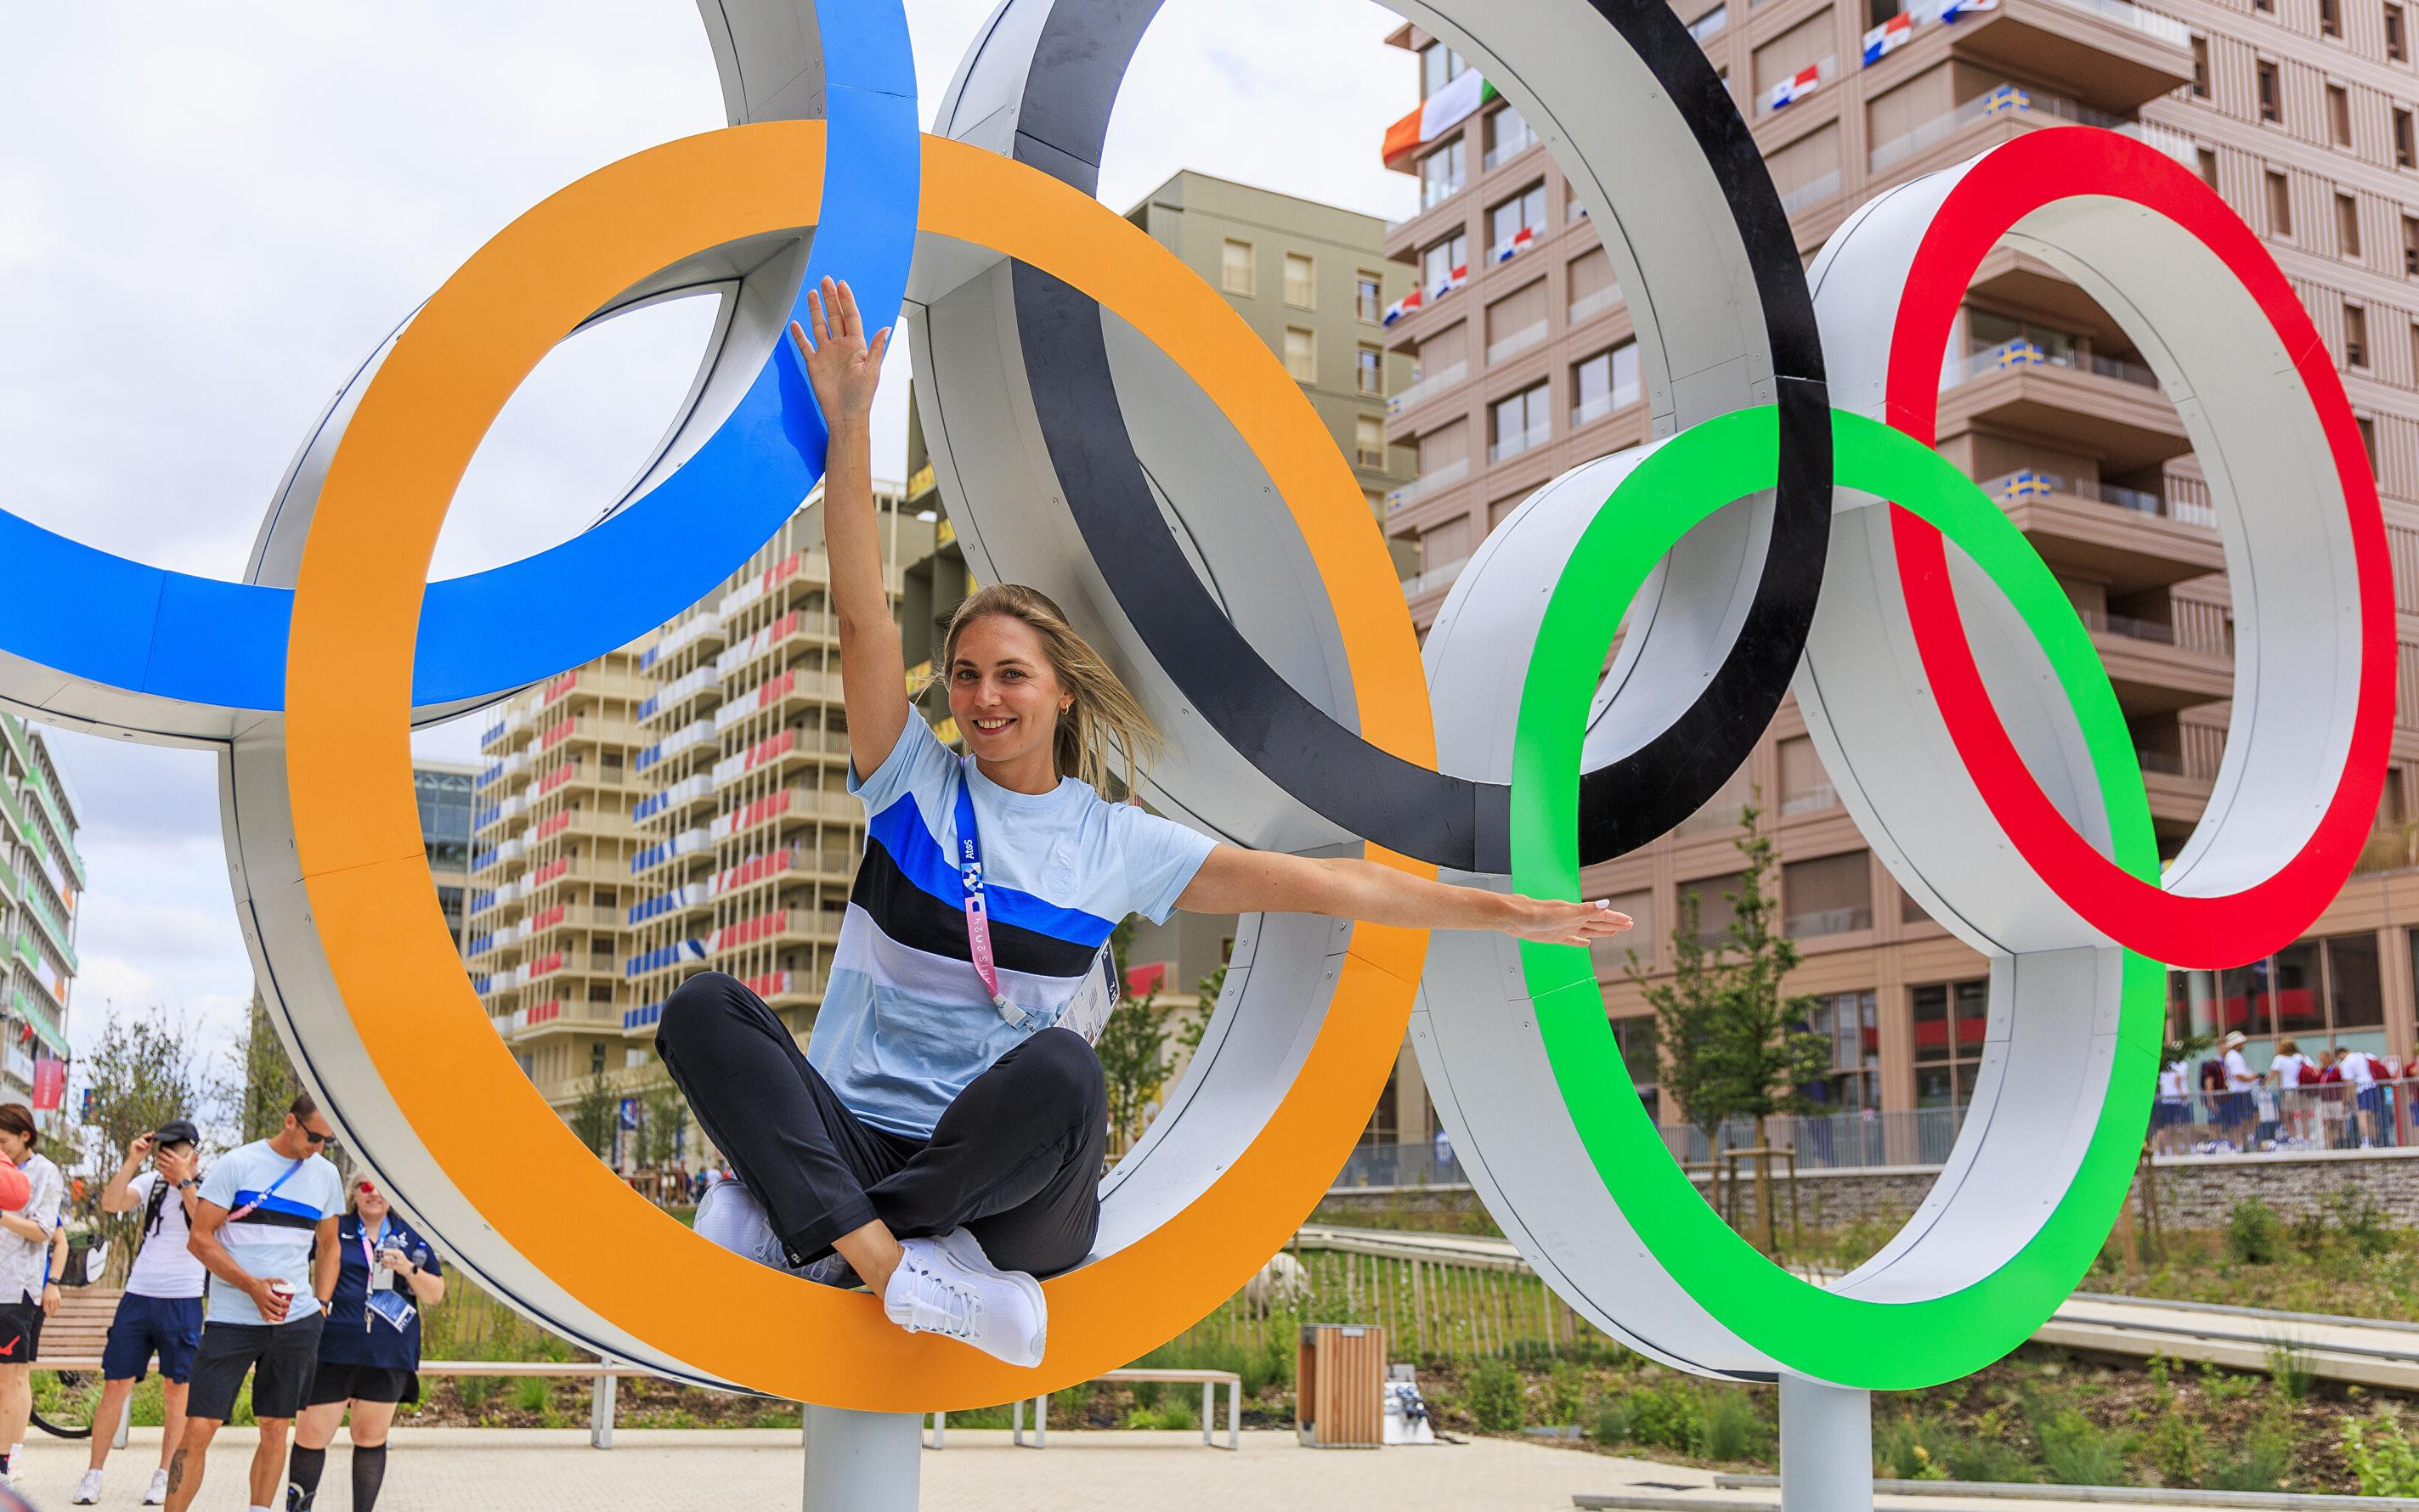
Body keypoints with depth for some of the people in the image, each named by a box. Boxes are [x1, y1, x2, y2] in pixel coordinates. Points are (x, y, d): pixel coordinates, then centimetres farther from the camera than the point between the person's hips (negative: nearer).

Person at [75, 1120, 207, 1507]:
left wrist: (184, 1180, -22)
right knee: (115, 1385, 2)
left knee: (176, 1388, 4)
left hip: (183, 1303, -3)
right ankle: (93, 1476, 10)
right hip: (137, 1297, 3)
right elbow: (110, 1203, -9)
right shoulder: (151, 1183, 7)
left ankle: (164, 1477, 12)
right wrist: (132, 1161, -14)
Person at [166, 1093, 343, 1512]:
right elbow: (201, 1238, -7)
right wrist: (252, 1285, -16)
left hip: (298, 1322, 4)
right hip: (230, 1320, -3)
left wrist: (321, 1302, 8)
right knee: (199, 1427, -6)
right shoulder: (237, 1164, -5)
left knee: (276, 1427, 6)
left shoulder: (327, 1176, 9)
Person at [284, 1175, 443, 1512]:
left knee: (372, 1438, 7)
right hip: (333, 1353, -1)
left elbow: (434, 1295, 9)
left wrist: (409, 1270, -7)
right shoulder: (333, 1231, 6)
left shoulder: (410, 1237, 10)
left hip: (388, 1357, 1)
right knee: (311, 1434, -4)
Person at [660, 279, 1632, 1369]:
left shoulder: (1115, 842, 7)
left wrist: (1510, 913, 4)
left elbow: (1321, 884, 6)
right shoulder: (914, 784, 7)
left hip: (1010, 1186, -1)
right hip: (854, 1137, 1)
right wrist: (848, 423, -15)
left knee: (1059, 1069, -36)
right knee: (702, 1008, -24)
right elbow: (863, 619, -6)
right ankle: (889, 1263, -38)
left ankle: (803, 1224, -22)